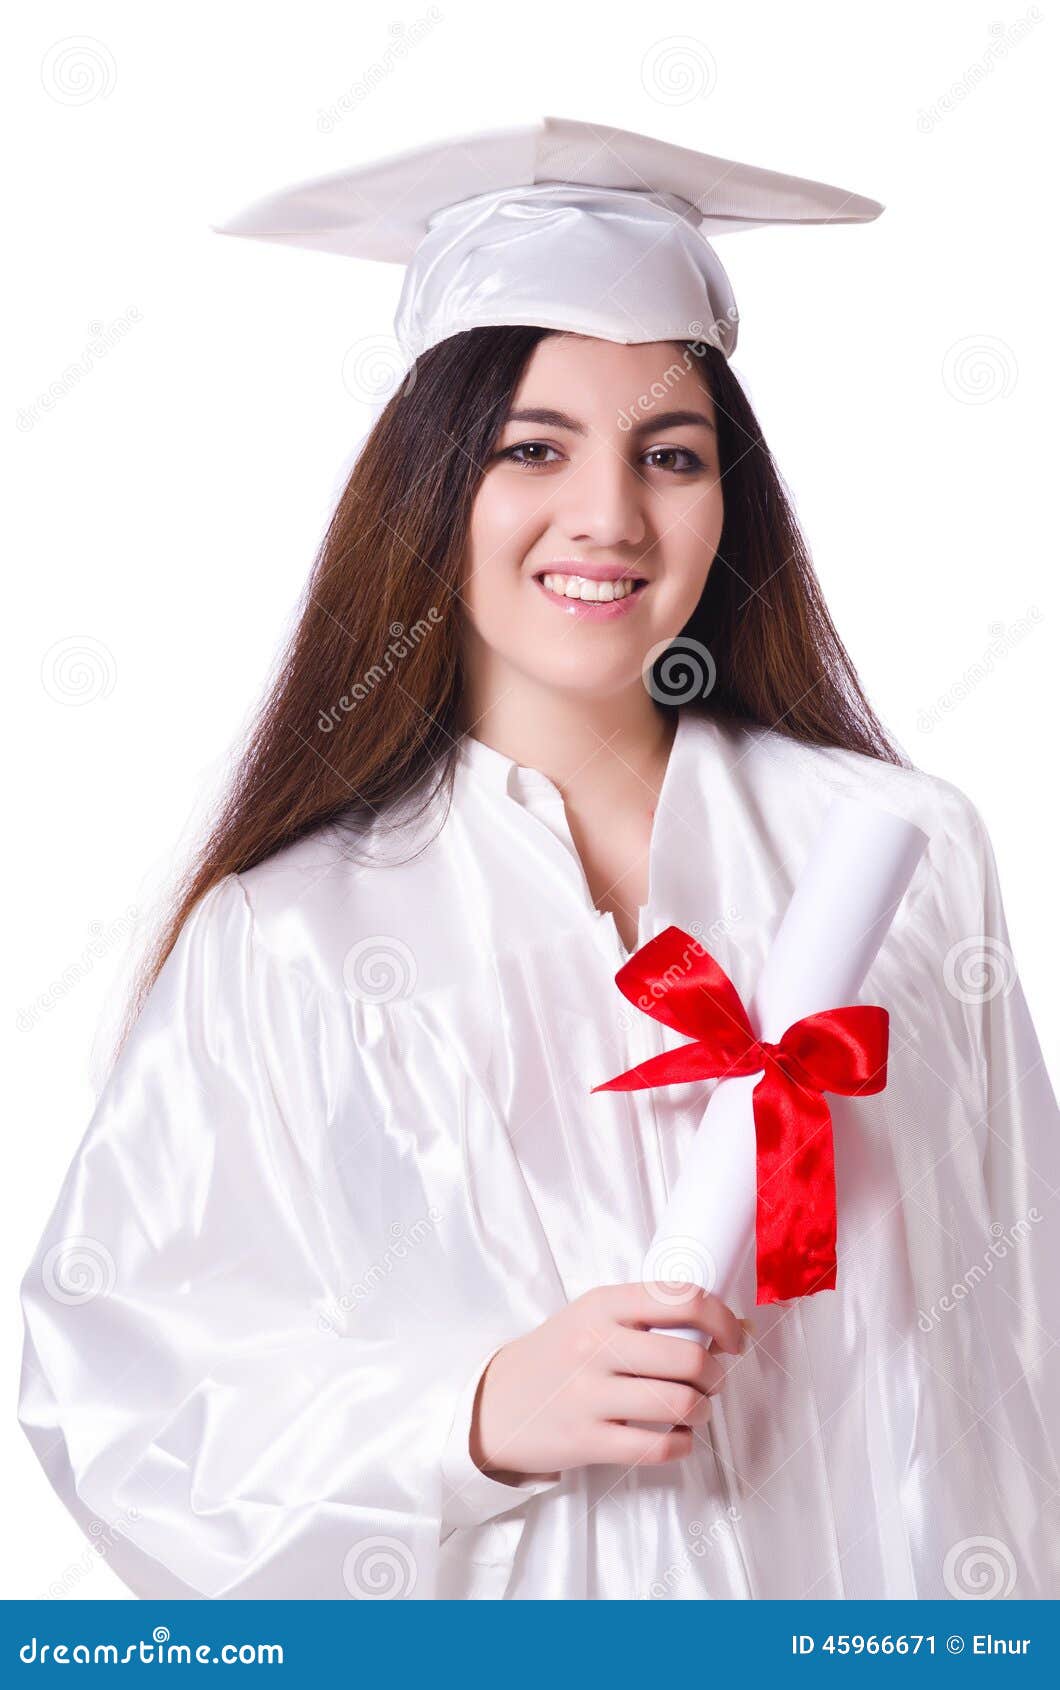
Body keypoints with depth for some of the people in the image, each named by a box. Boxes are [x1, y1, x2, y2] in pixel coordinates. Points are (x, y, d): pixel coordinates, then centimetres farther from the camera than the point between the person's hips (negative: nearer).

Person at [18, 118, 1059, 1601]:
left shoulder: (907, 854, -6)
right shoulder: (285, 940, -12)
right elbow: (116, 1389, -14)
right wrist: (480, 1418, -25)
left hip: (879, 1600, 2)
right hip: (509, 1621, -1)